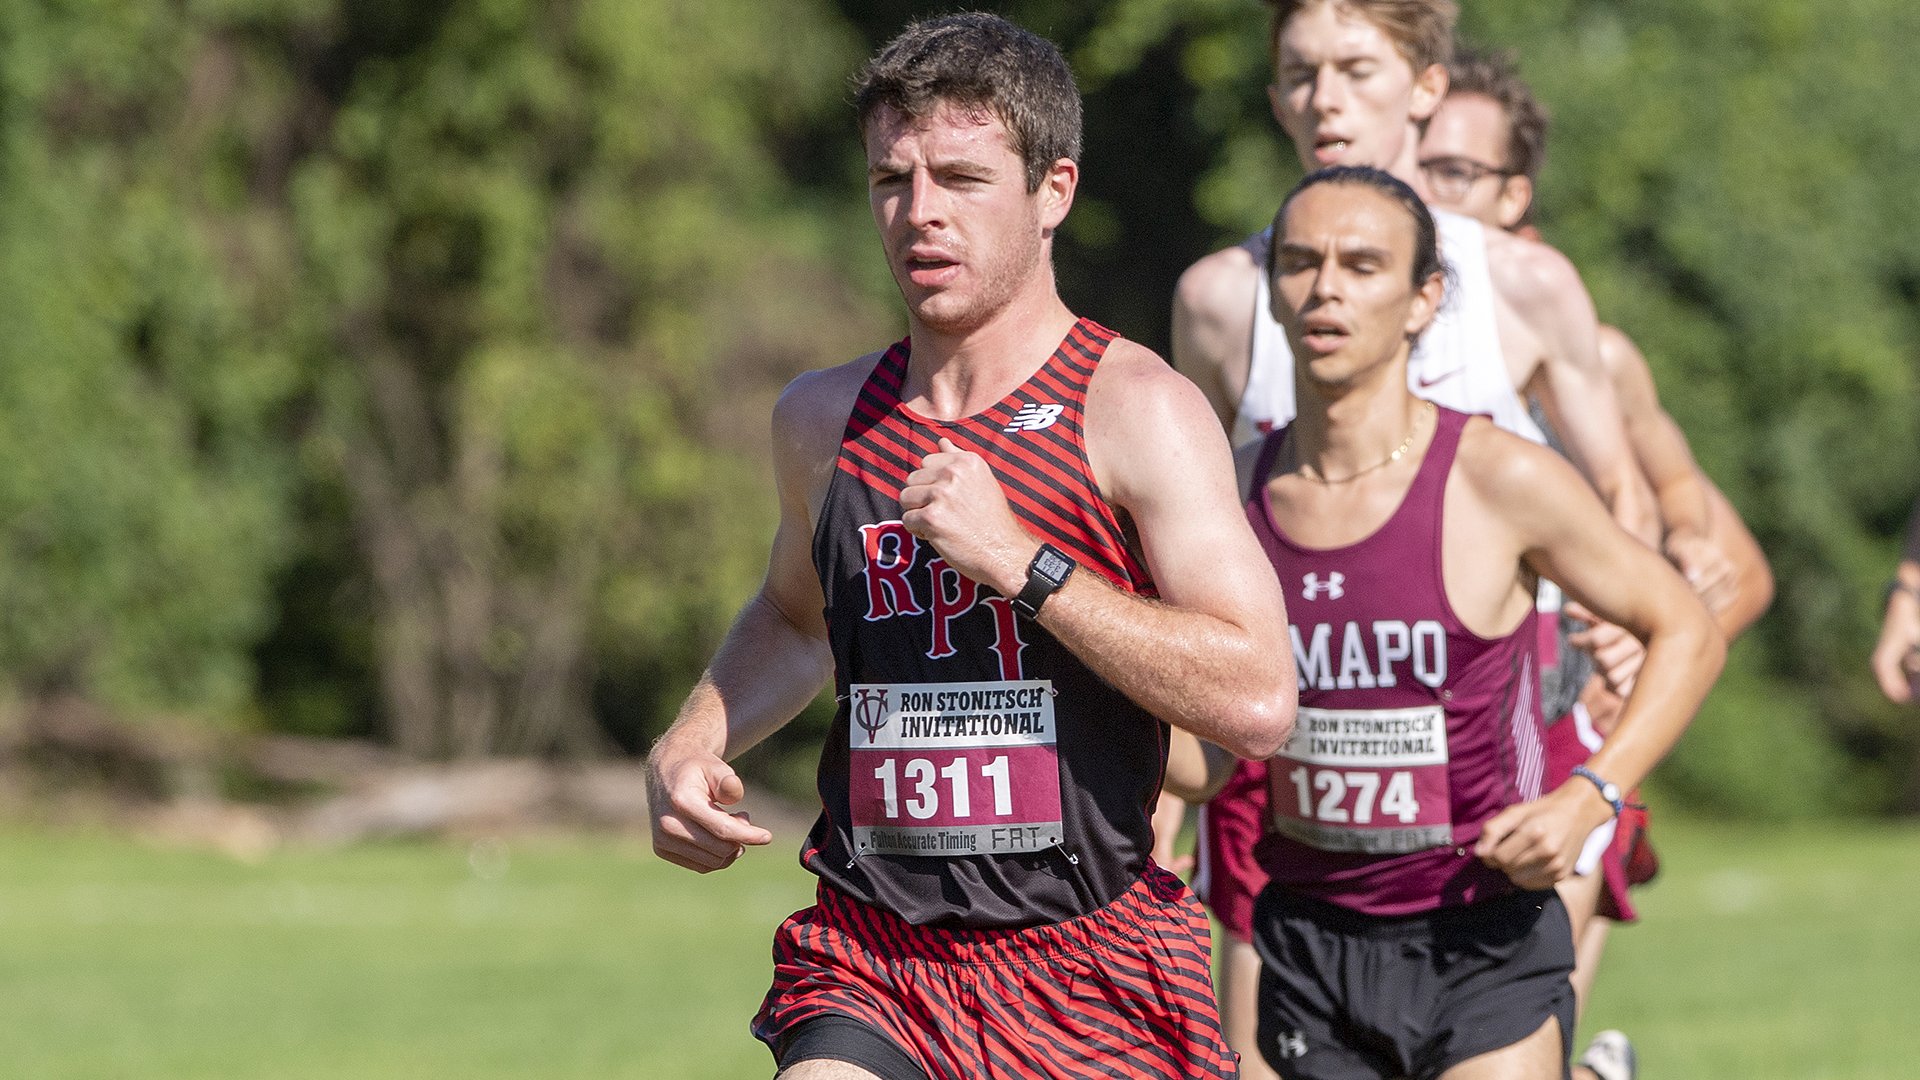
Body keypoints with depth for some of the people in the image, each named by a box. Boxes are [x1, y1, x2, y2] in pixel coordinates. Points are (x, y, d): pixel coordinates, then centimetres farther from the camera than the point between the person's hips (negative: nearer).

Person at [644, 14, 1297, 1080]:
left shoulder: (1136, 411, -7)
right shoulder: (822, 419, 9)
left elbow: (1258, 699, -17)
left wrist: (1020, 561, -20)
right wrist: (689, 745, 12)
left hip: (1088, 977, -3)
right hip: (869, 970, 3)